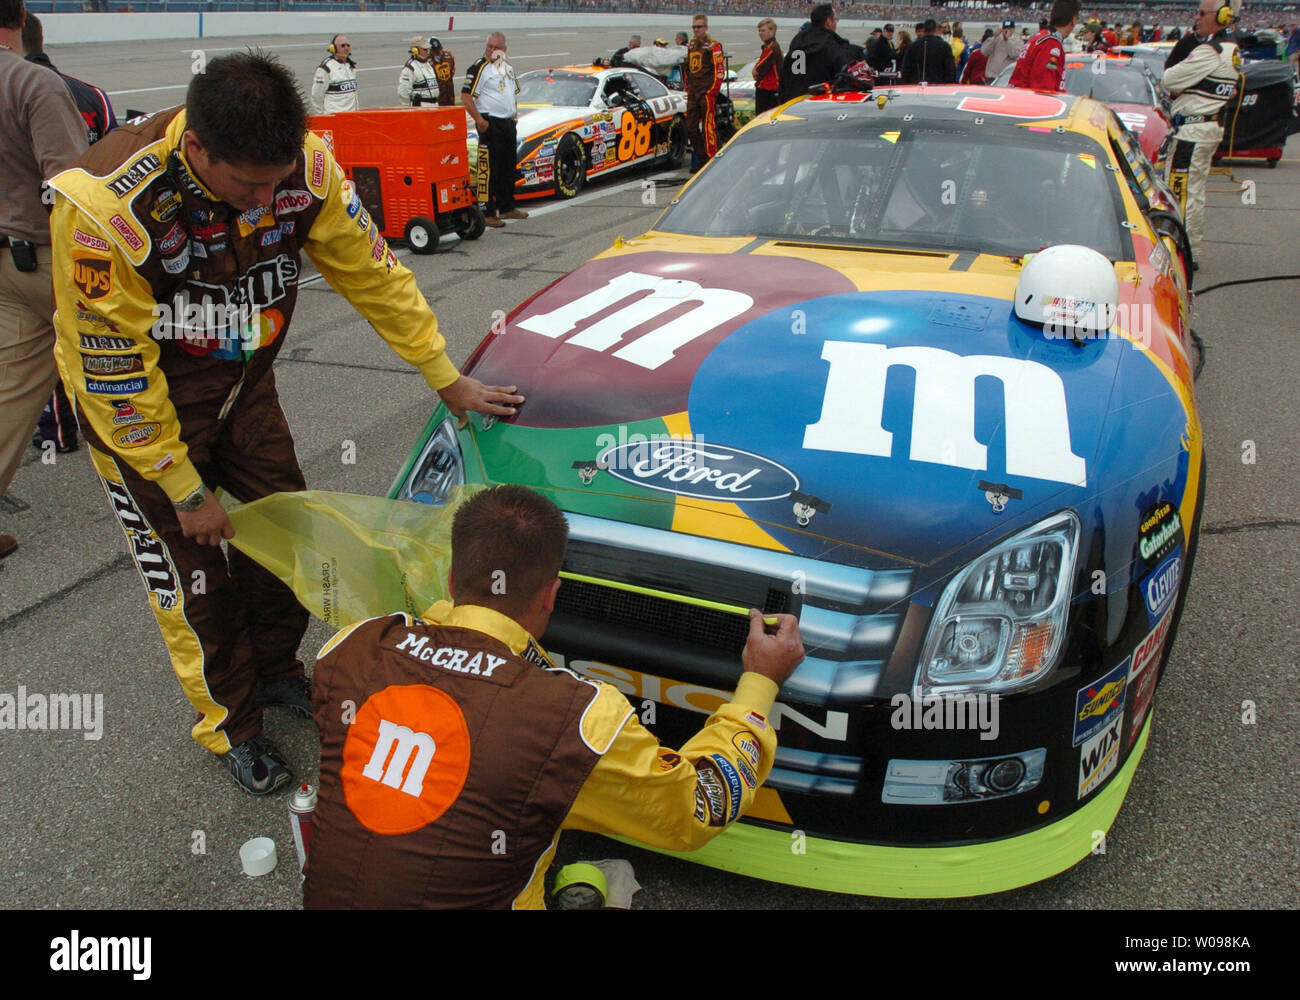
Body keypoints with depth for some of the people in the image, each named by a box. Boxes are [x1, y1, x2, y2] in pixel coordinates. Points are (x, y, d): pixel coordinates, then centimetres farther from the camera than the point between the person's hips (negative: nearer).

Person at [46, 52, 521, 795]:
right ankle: (232, 726, 24)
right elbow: (114, 371, -25)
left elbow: (372, 274, -8)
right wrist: (186, 493, -18)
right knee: (193, 571, 3)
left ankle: (274, 671, 37)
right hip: (139, 404, -4)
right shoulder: (106, 207, -34)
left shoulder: (304, 166, -22)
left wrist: (446, 379, -3)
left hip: (245, 384, 5)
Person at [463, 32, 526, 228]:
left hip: (508, 123, 8)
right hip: (490, 123, -8)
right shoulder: (479, 67, -9)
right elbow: (465, 96, -15)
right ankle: (487, 213, -9)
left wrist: (514, 113, 16)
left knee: (509, 168, 16)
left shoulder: (508, 68, 15)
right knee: (488, 170, -10)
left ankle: (507, 207, 28)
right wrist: (479, 120, -19)